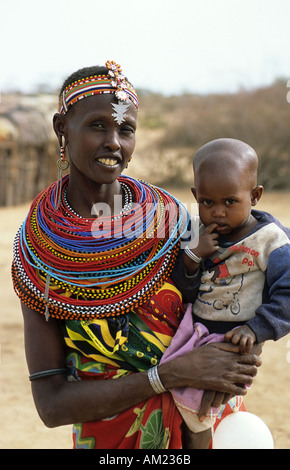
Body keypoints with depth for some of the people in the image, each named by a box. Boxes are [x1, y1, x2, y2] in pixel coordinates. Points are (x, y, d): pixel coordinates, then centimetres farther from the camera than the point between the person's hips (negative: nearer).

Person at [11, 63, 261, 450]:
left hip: (202, 424, 2)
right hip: (107, 436, -2)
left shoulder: (166, 214, -10)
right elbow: (52, 405, -18)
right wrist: (171, 373, -26)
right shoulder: (35, 252, -15)